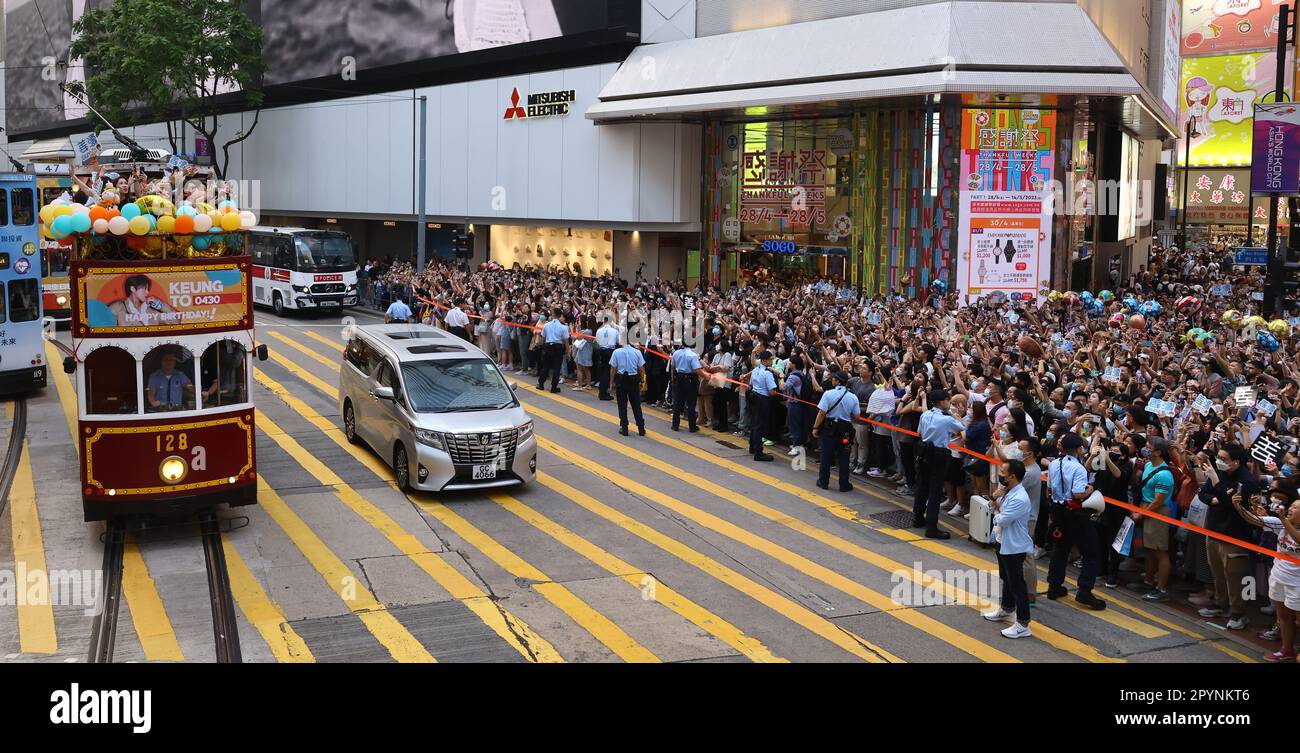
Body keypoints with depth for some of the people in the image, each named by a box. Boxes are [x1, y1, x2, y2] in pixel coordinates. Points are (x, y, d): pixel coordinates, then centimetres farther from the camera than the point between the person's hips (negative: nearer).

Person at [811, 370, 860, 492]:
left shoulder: (828, 394, -14)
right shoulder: (853, 397, -6)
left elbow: (822, 413, -15)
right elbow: (857, 416, -2)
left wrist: (815, 427, -6)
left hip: (829, 427, -1)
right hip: (845, 429, 2)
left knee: (826, 455, 10)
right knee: (843, 457, 10)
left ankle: (823, 482, 18)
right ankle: (844, 485, 12)